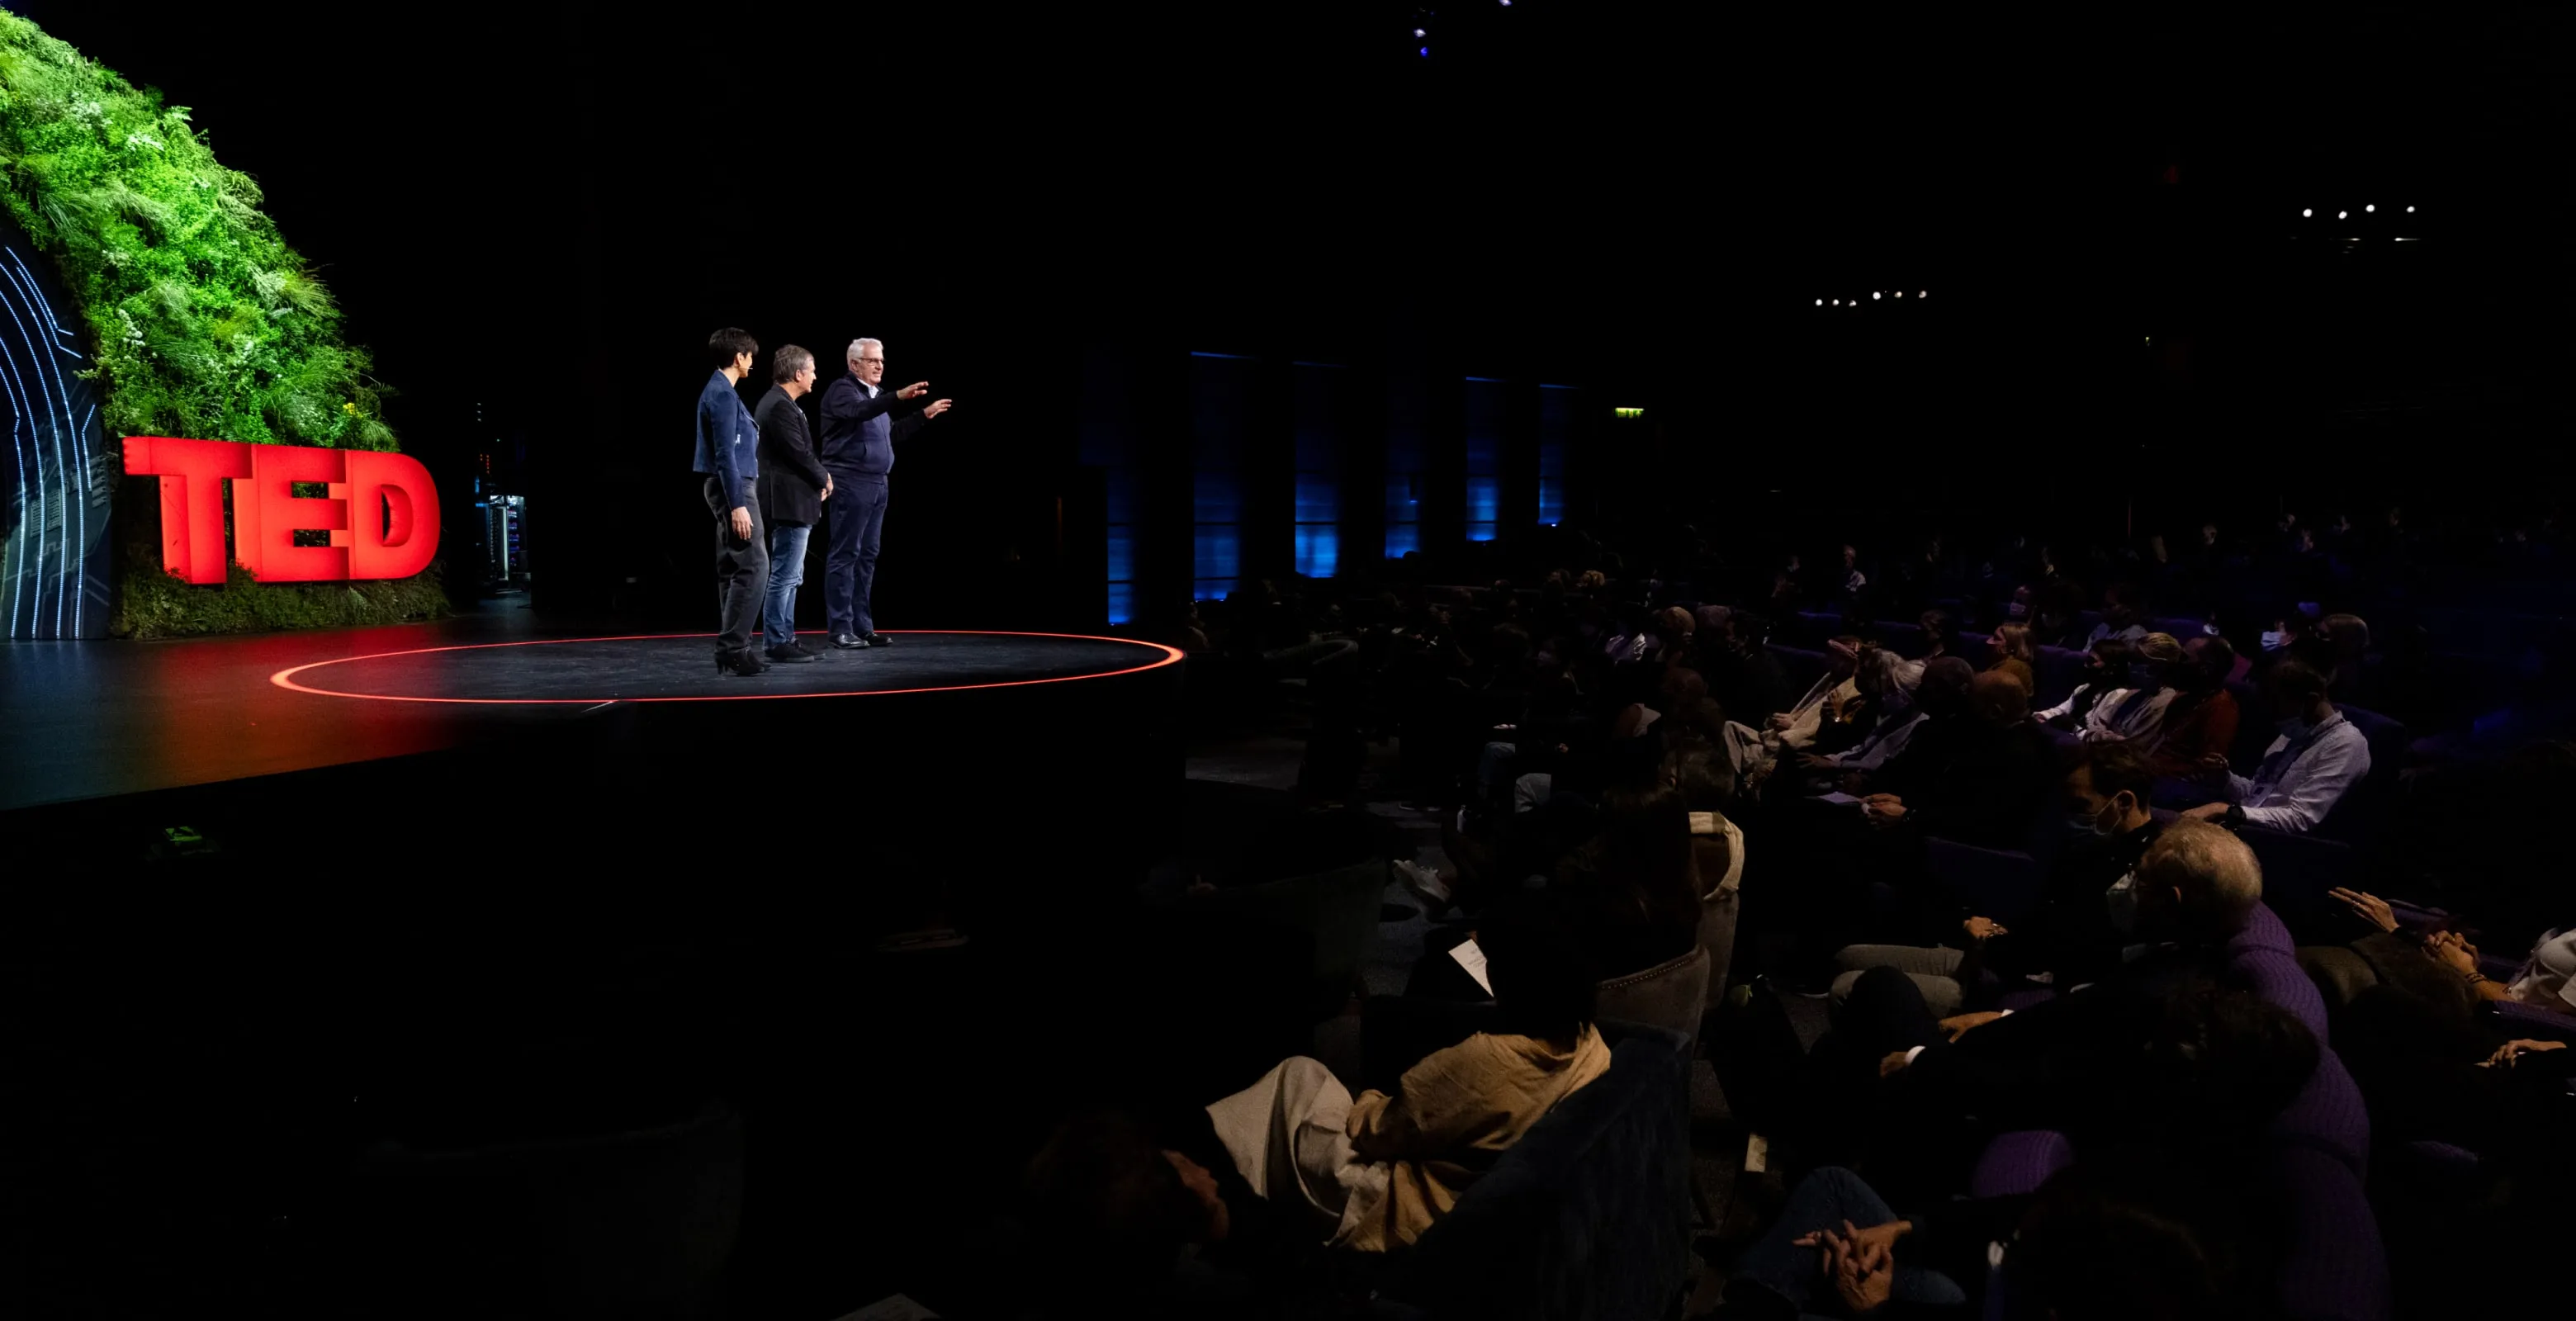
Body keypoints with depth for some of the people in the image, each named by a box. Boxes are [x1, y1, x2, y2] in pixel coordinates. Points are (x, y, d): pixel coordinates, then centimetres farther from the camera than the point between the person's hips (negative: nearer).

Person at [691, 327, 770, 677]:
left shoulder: (720, 391, 16)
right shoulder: (723, 394, -14)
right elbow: (725, 454, -20)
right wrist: (738, 504, -22)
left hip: (732, 488, 10)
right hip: (733, 489, -10)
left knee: (733, 569, 10)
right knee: (754, 567, -12)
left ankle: (731, 649, 13)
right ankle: (732, 647, -12)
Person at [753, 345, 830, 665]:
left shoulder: (778, 403, 15)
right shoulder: (780, 407, -17)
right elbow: (800, 453, -20)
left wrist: (818, 479, 5)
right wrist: (824, 479, -5)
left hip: (790, 502, 11)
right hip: (790, 503, -11)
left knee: (789, 576, 14)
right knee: (784, 575, -7)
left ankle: (785, 638, 19)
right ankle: (777, 643, -4)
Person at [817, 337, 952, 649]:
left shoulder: (876, 394, 19)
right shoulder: (843, 389, -8)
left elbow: (889, 433, 28)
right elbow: (858, 412, -30)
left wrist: (925, 415, 24)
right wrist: (899, 396, -41)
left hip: (876, 484, 9)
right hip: (850, 484, -9)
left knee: (867, 556, 9)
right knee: (845, 554, -7)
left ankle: (863, 626, 14)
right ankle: (841, 629, -6)